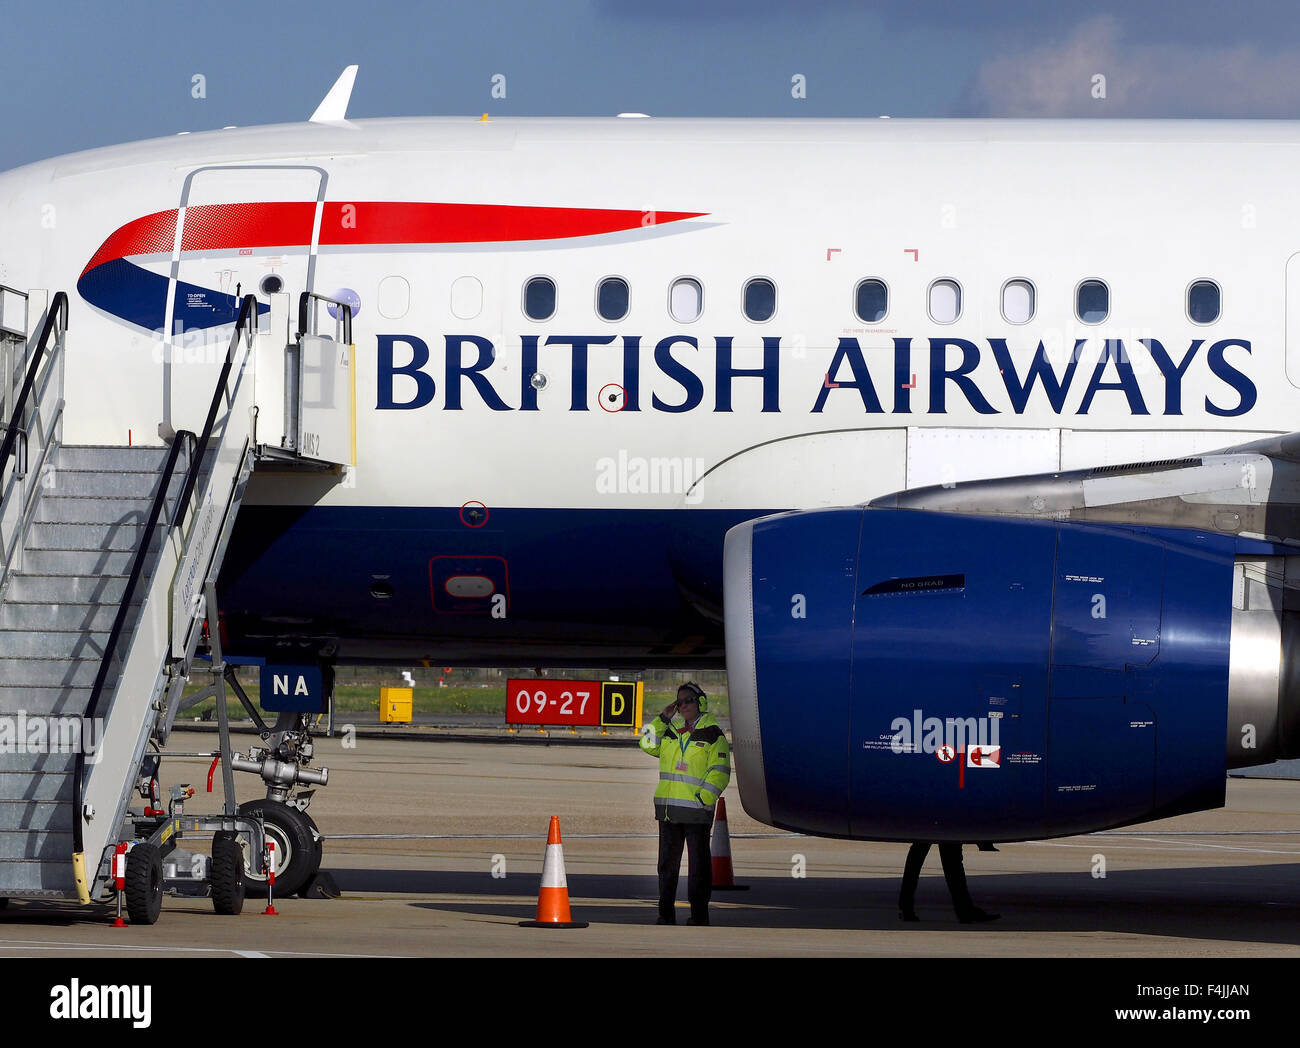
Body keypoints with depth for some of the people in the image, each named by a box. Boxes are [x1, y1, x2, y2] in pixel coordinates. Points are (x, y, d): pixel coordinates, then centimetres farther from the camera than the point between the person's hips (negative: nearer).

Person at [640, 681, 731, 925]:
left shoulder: (713, 735, -2)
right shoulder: (670, 731, 15)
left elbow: (719, 772, -6)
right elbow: (648, 744, 13)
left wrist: (703, 798, -14)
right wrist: (664, 718, 8)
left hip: (696, 809, -5)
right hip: (668, 808, 5)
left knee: (698, 863, 1)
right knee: (668, 861, 8)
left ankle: (699, 912, 6)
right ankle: (666, 912, 13)